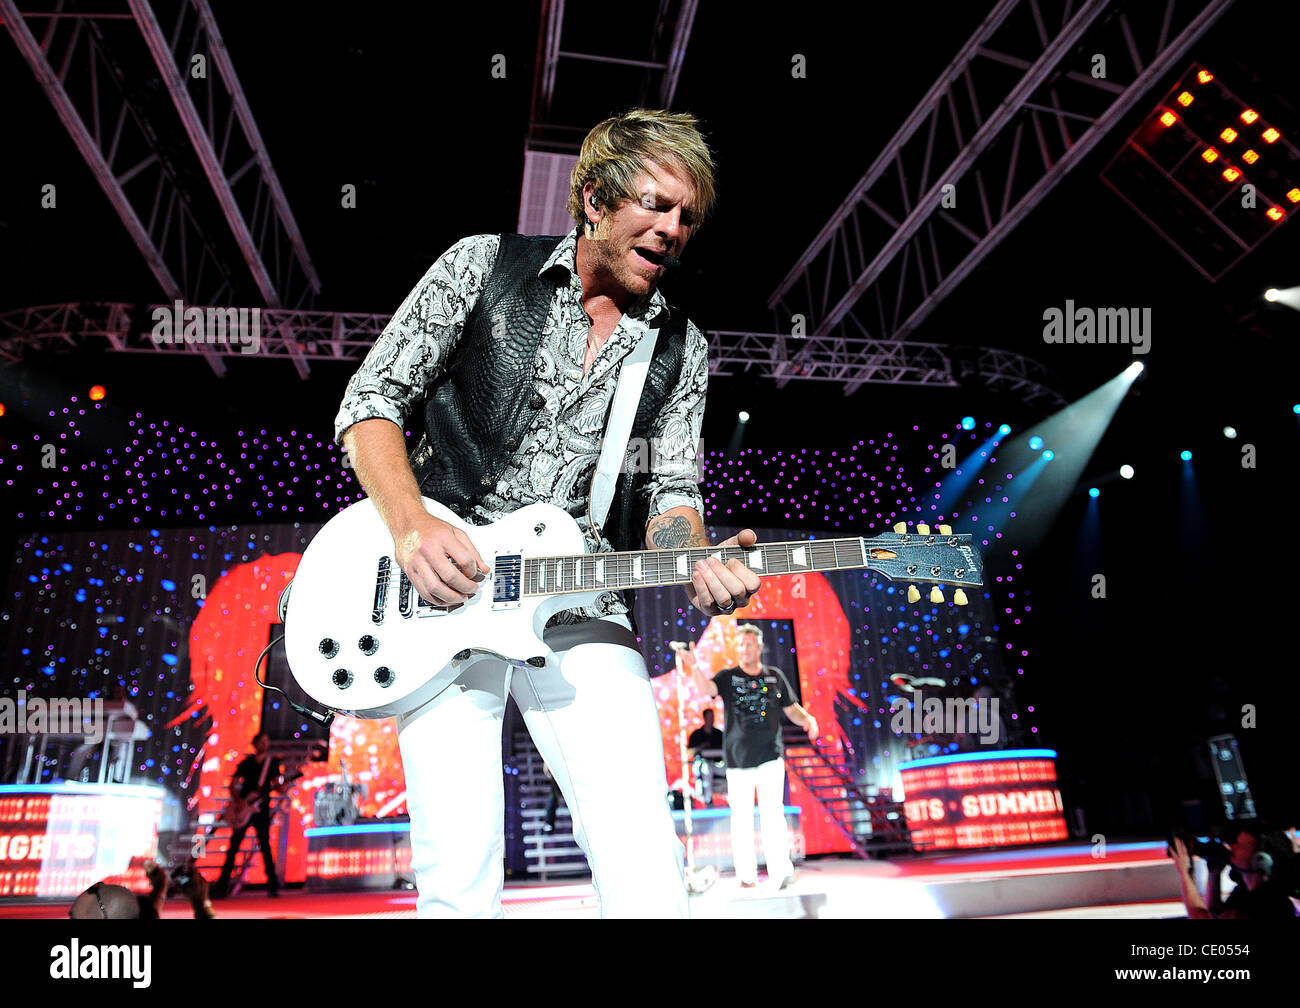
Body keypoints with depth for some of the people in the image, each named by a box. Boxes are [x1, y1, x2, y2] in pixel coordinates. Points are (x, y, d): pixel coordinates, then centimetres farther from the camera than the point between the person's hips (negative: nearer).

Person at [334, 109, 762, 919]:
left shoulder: (681, 350, 12)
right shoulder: (484, 265, 5)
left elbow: (670, 489, 8)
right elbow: (370, 401, 3)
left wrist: (697, 563, -15)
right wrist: (412, 527, -15)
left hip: (581, 607, 2)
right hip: (441, 587, -2)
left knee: (650, 880, -9)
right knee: (459, 882, -8)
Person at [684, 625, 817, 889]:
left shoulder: (775, 676, 9)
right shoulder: (728, 677, 4)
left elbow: (792, 709, 13)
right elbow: (707, 689, -15)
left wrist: (808, 719, -8)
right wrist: (695, 666, -34)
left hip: (770, 757, 0)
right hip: (737, 757, 0)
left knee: (773, 814, -5)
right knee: (742, 818, 4)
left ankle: (781, 871, 3)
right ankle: (746, 874, 14)